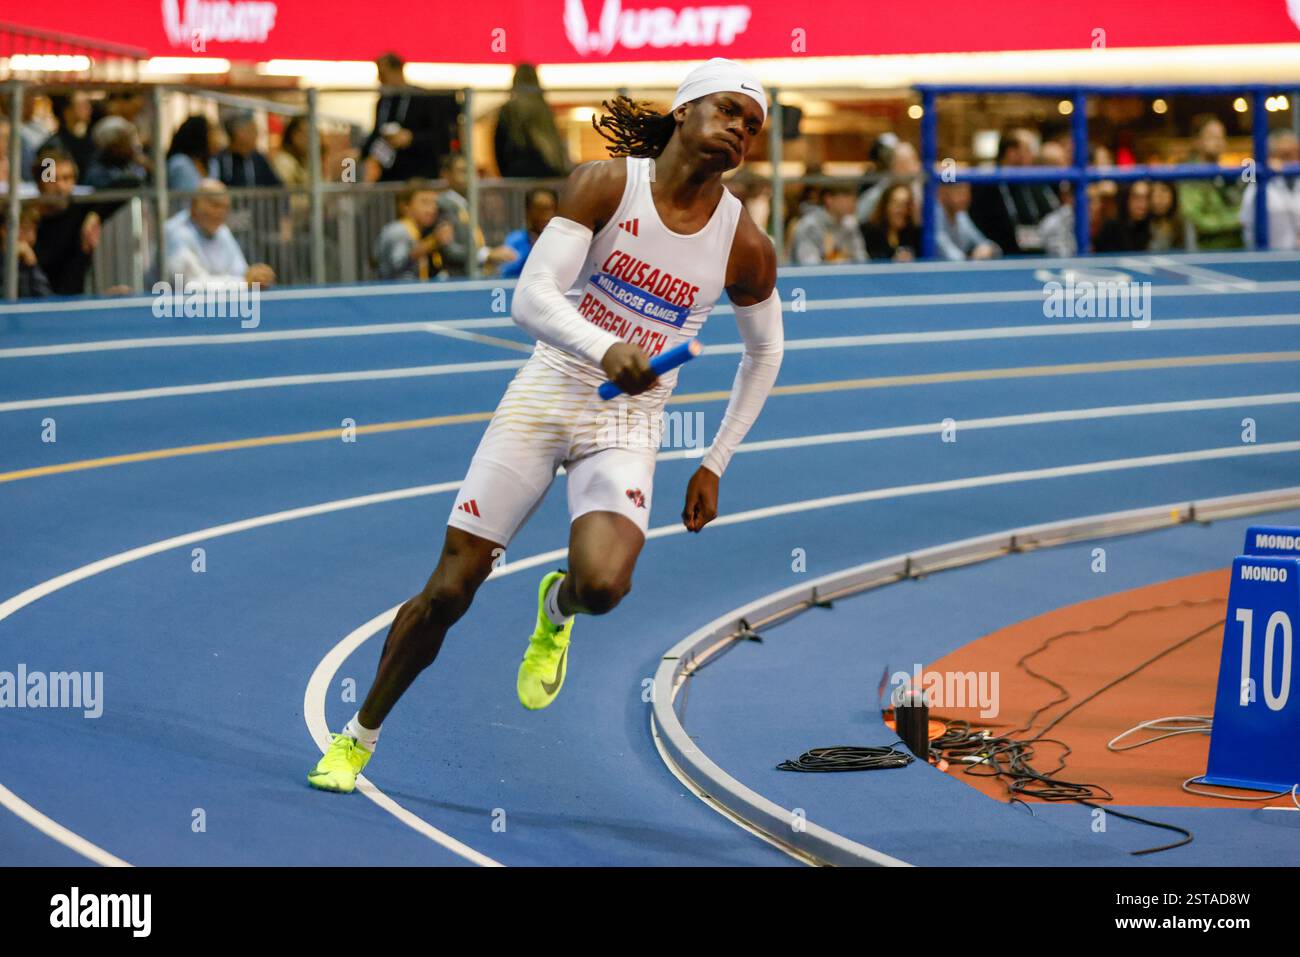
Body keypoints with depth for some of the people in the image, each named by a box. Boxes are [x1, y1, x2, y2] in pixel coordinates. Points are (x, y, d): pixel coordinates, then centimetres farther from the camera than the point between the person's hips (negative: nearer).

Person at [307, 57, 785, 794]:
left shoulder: (745, 248, -3)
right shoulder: (604, 185, -9)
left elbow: (765, 352, 14)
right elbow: (532, 298, -19)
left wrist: (715, 466, 11)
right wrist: (605, 350, -38)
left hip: (628, 425, 1)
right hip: (547, 395, -1)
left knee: (604, 585, -28)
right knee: (449, 592, -3)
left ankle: (557, 609, 12)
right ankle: (358, 738, 19)